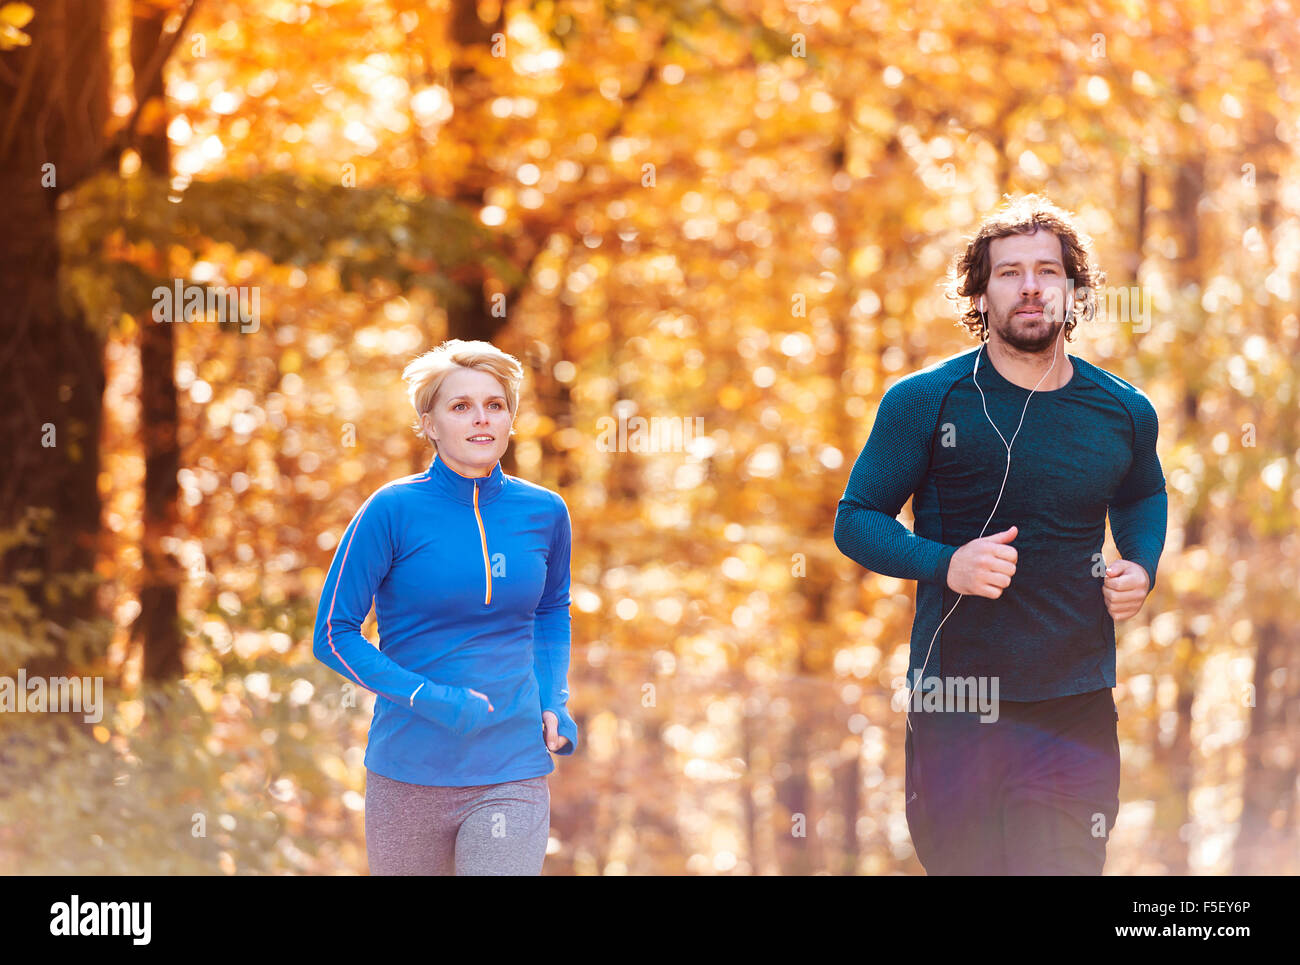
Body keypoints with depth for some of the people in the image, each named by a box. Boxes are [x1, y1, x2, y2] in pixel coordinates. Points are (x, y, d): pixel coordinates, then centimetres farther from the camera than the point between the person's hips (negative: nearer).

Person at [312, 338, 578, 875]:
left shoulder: (544, 513, 5)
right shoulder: (393, 510, -6)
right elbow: (334, 634, -4)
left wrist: (553, 701, 8)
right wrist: (429, 699, -16)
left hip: (514, 774, 2)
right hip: (408, 775, -2)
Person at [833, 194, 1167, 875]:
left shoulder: (1124, 412, 7)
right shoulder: (923, 402, -2)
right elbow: (856, 520, 2)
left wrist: (1142, 567, 7)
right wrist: (945, 563, -15)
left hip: (1077, 711, 2)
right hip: (954, 707, -1)